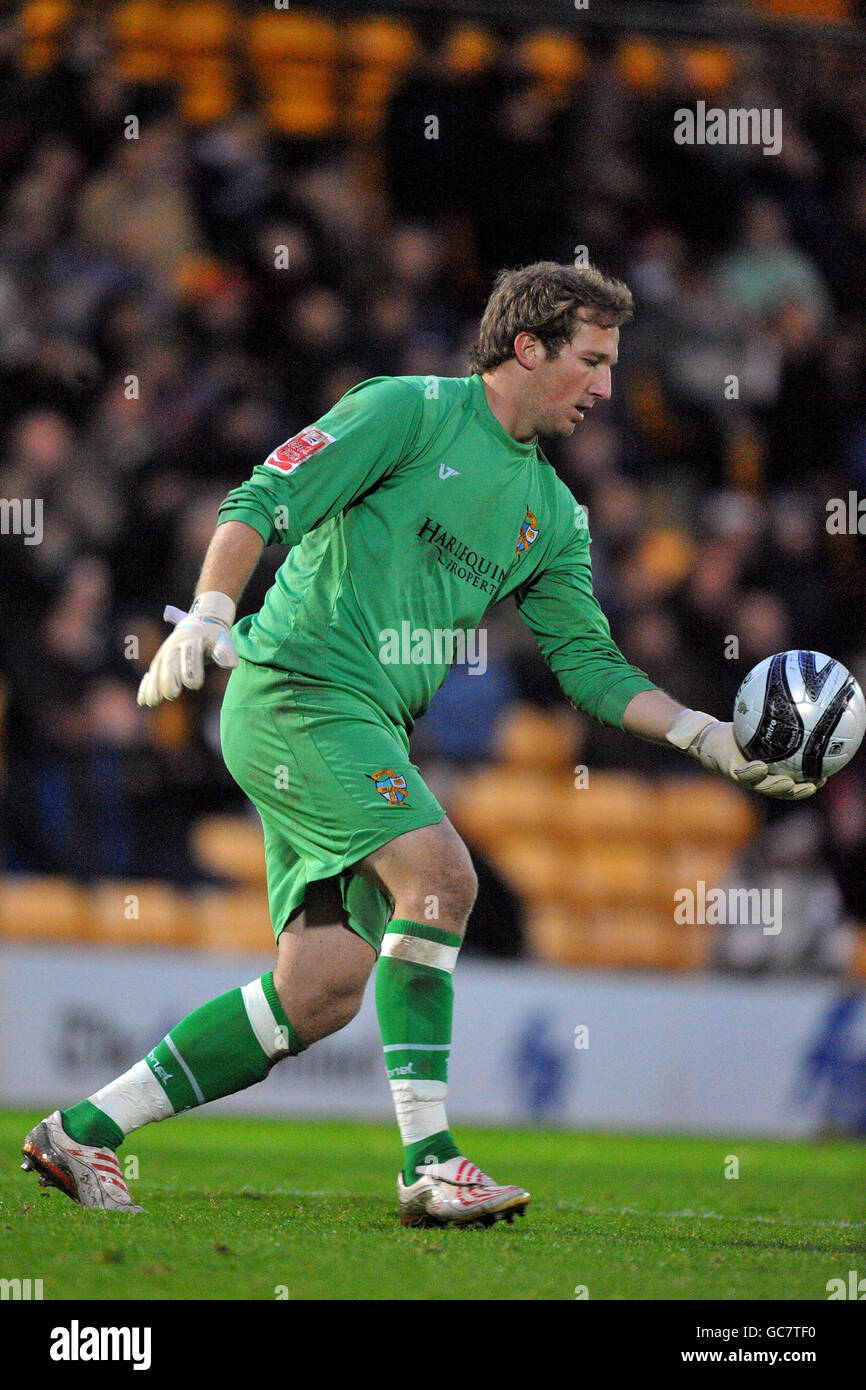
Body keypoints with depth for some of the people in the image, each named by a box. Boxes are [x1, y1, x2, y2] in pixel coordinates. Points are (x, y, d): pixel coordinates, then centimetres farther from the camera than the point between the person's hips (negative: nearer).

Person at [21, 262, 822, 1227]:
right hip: (297, 687, -8)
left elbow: (589, 662, 17)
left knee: (324, 989, -1)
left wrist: (708, 738, 6)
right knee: (439, 871, -25)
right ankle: (427, 1163, -25)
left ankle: (85, 1131, 8)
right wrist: (208, 616, -23)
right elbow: (262, 502, -9)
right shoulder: (410, 410, -4)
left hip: (371, 730, 8)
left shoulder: (552, 514, 18)